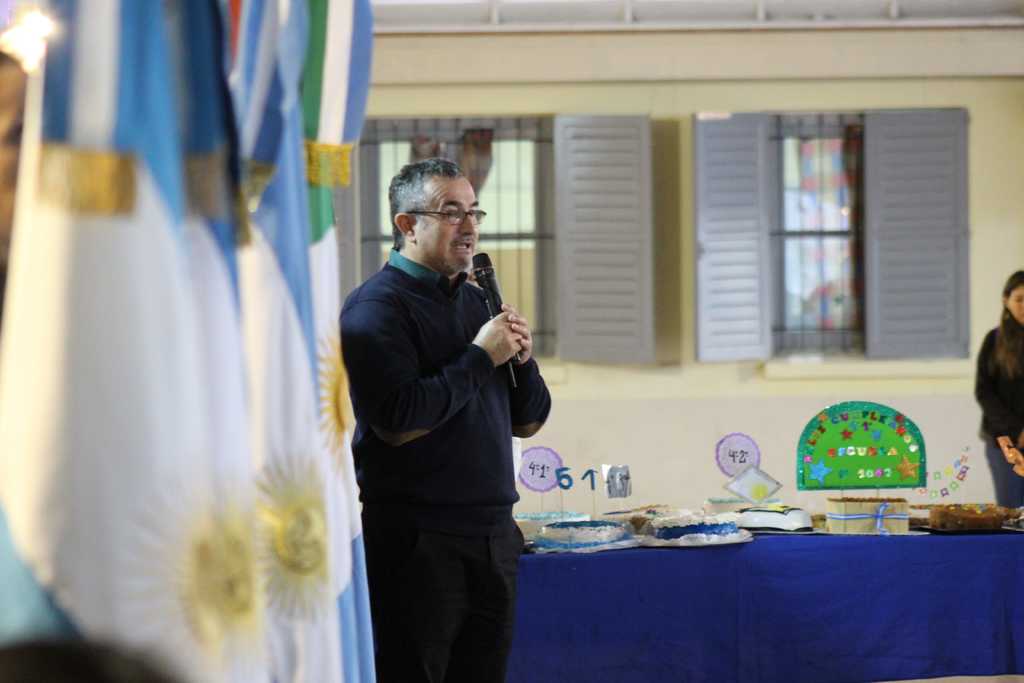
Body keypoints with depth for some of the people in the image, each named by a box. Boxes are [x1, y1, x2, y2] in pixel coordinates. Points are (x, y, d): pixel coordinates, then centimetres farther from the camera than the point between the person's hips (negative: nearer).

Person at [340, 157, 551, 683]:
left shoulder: (477, 301, 15)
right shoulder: (375, 307, -8)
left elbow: (527, 421, 17)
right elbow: (397, 420, -21)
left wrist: (521, 360, -2)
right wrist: (481, 356, -15)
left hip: (492, 535, 7)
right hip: (417, 541, -7)